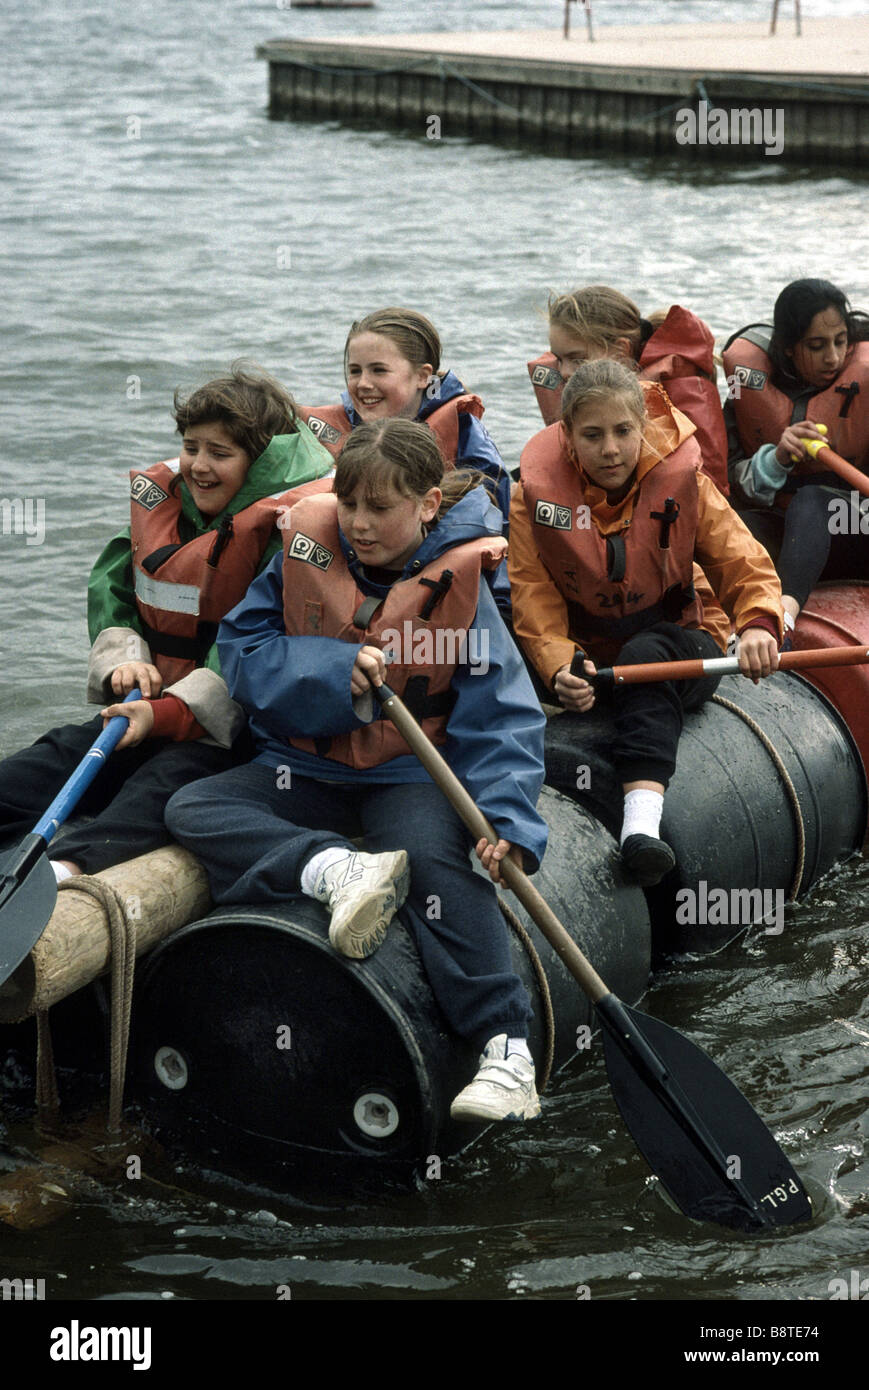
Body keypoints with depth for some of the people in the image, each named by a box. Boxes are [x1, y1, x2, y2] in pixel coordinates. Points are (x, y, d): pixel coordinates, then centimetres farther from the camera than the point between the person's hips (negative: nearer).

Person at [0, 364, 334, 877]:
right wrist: (122, 660, -7)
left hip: (232, 730, -7)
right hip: (147, 711, 7)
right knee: (45, 763, -13)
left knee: (165, 781, -37)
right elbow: (111, 589, 15)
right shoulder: (160, 499, 10)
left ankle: (69, 865, -62)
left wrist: (167, 713, -25)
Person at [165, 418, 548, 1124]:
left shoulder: (458, 583, -11)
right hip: (306, 768, 4)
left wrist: (506, 817, -31)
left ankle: (506, 1046, -34)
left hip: (412, 774, -4)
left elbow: (500, 717, -15)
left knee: (439, 858, -33)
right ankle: (337, 867, -36)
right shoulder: (308, 546, -2)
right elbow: (242, 648, -3)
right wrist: (334, 670, -20)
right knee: (190, 811, -16)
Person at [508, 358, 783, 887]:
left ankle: (642, 821, -55)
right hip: (586, 652, 4)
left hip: (678, 649, -4)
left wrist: (758, 622, -34)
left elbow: (743, 560, -11)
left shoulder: (682, 482, -8)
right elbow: (534, 596, -12)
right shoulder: (538, 492, -8)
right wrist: (559, 665, -33)